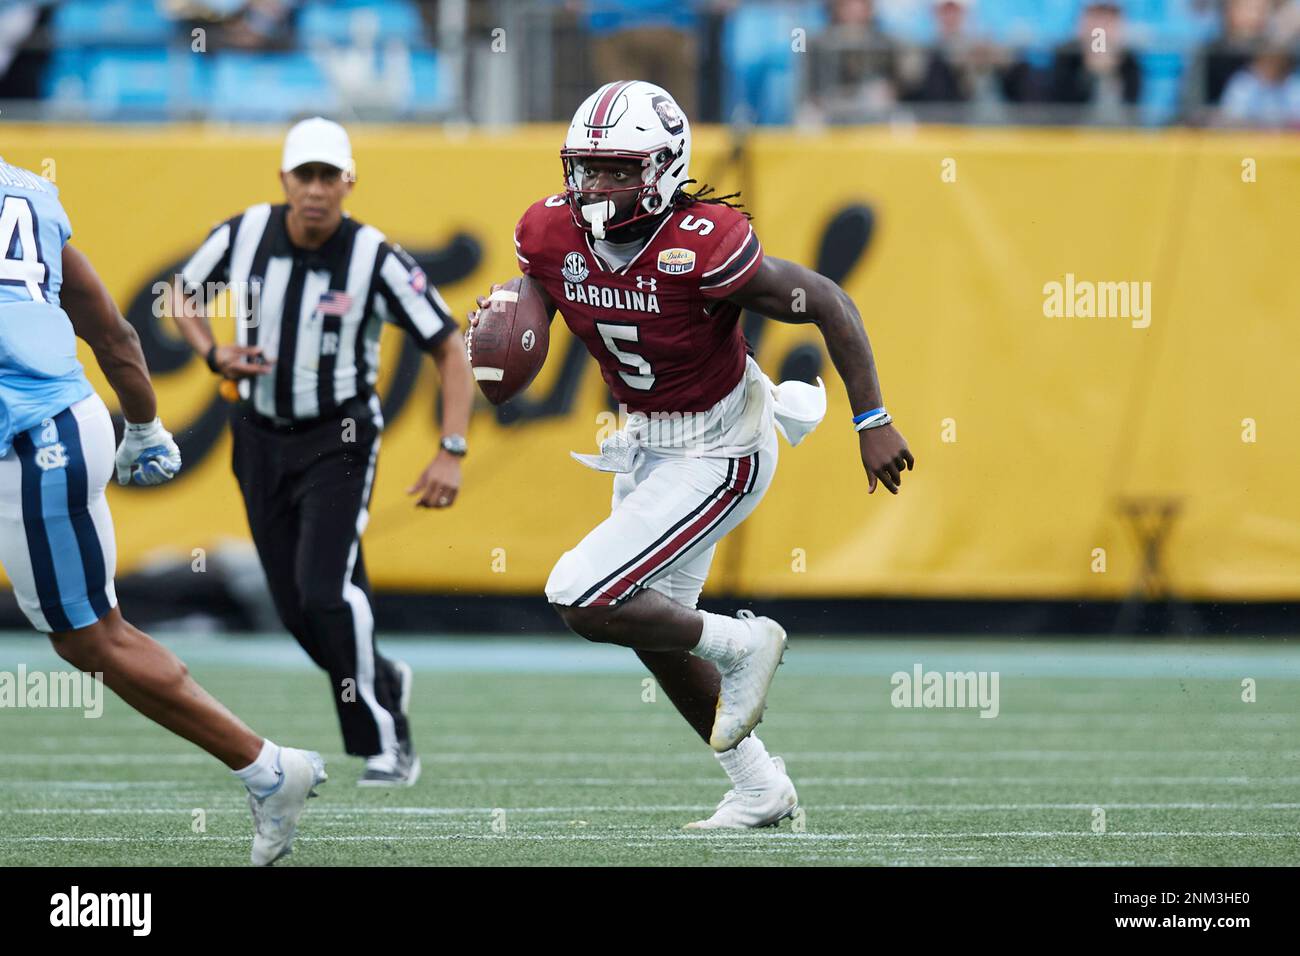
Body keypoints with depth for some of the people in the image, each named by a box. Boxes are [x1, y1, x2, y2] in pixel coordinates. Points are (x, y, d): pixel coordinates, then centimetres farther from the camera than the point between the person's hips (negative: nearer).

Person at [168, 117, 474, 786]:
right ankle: (384, 683, 34)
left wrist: (451, 453, -23)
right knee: (297, 611, 5)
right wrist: (212, 355, -7)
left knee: (326, 591, -22)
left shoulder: (375, 260, -17)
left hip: (338, 441, -4)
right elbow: (184, 293, 12)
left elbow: (449, 350, -13)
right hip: (261, 437, 4)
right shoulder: (243, 235, -8)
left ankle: (384, 743, -11)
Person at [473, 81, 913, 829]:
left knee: (586, 603, -16)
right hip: (649, 442, 8)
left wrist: (873, 422, -19)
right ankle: (760, 788, 34)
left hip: (718, 452, -8)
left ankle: (738, 645, 8)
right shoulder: (555, 235, -11)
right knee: (655, 630, 18)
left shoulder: (699, 247, -30)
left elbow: (830, 305, -22)